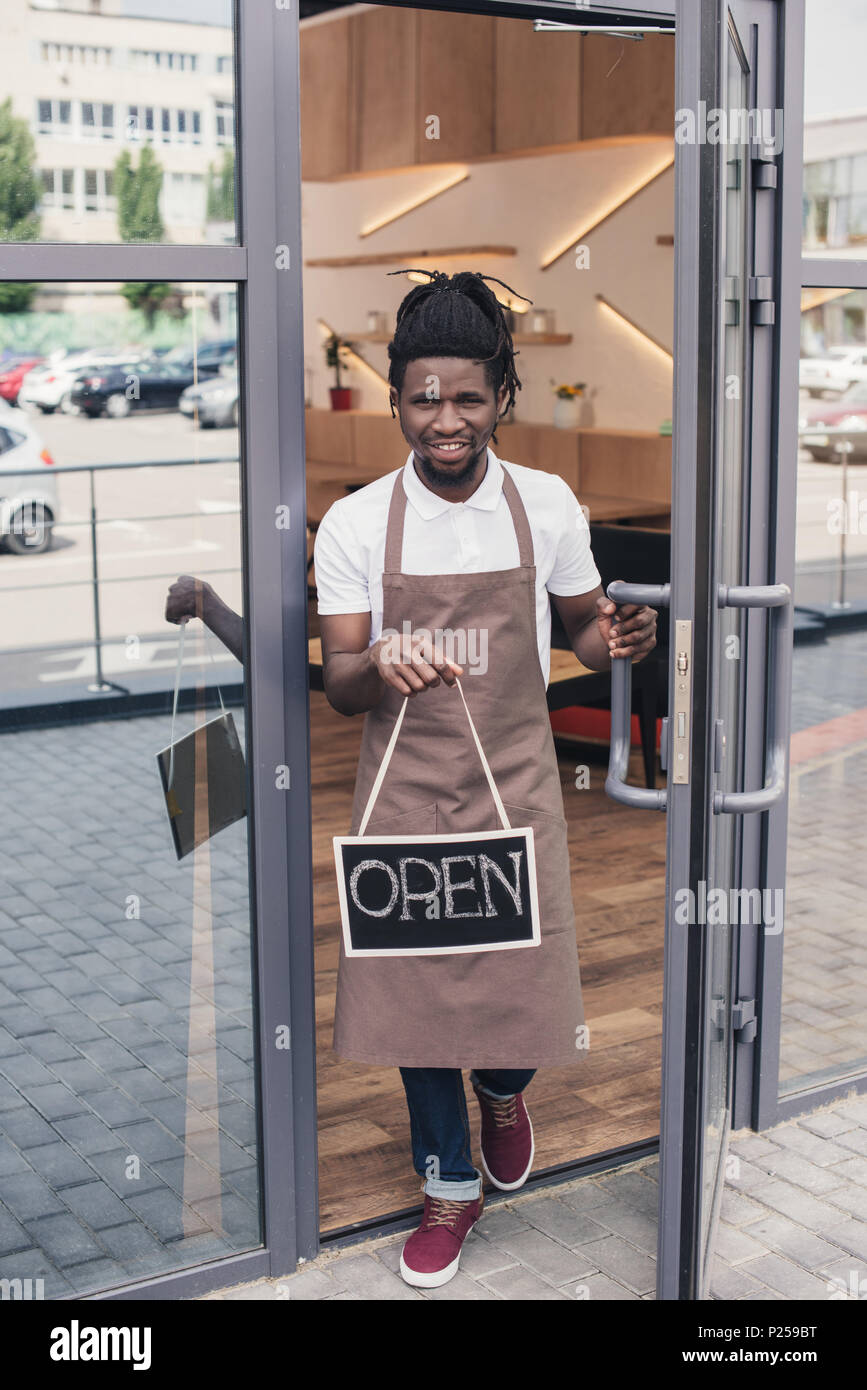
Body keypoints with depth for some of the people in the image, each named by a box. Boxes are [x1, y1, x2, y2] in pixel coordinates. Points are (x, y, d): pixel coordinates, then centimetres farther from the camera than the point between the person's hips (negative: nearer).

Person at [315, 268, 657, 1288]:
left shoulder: (546, 505, -2)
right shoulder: (354, 525, -5)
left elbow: (580, 625, 10)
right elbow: (338, 685, -6)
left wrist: (615, 639, -14)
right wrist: (379, 668, -30)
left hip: (514, 783, 0)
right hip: (406, 786, 0)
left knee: (521, 972, 3)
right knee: (412, 980, 7)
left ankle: (503, 1090, 42)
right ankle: (450, 1184, 30)